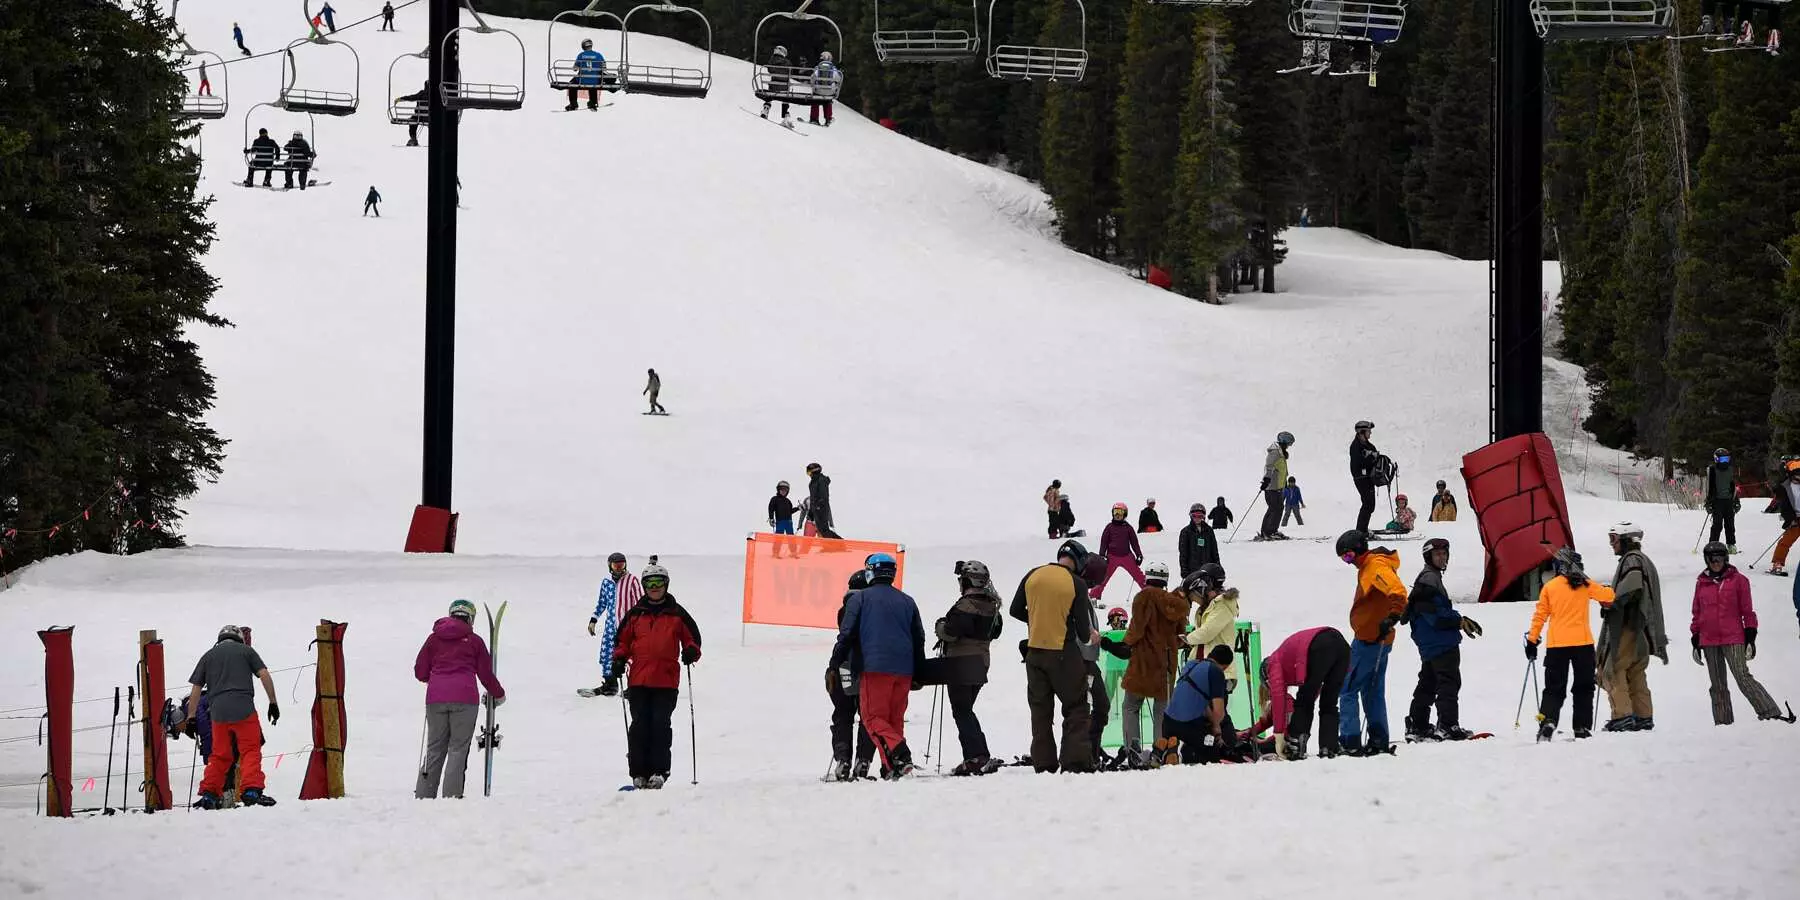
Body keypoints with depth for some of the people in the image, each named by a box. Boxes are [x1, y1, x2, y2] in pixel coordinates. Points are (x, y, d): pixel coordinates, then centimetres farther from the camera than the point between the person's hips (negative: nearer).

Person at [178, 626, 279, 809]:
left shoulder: (208, 656, 21)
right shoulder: (245, 650, 15)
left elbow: (195, 689, 16)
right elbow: (264, 675, 4)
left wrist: (191, 717, 18)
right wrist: (273, 703, 6)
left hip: (218, 711, 3)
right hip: (243, 708, -3)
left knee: (220, 755, 12)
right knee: (251, 751, -3)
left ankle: (209, 794, 3)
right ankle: (251, 790, -19)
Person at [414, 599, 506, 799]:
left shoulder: (434, 638, 13)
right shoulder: (474, 641, 7)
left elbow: (420, 672, 13)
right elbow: (486, 674, 9)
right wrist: (498, 694, 26)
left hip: (435, 699, 3)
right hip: (464, 699, -3)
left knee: (434, 750, 10)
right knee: (458, 750, 0)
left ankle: (424, 796, 4)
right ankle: (451, 796, -9)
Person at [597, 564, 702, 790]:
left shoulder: (676, 614, 10)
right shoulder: (635, 614, 14)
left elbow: (692, 637, 15)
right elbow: (623, 641, 20)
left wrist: (691, 652, -6)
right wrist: (619, 661, 4)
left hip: (666, 680, -2)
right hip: (639, 680, 2)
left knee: (660, 725, -9)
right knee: (639, 727, -3)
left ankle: (658, 772, -7)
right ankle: (639, 773, -1)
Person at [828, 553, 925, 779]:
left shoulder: (860, 598, 3)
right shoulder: (907, 601, 17)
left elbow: (847, 633, -3)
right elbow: (919, 639, 19)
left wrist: (834, 665, 1)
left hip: (876, 667, -5)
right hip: (904, 668, 5)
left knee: (873, 718, -4)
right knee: (895, 718, 12)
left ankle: (898, 756, -26)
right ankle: (890, 769, 4)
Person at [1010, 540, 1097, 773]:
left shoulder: (1032, 576, 1)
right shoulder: (1076, 584, -10)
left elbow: (1015, 611, 10)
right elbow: (1083, 626, -8)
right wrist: (1087, 636, 15)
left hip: (1035, 651, 4)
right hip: (1064, 654, -4)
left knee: (1040, 710, 12)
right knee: (1075, 709, 5)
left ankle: (1043, 763, 9)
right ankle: (1076, 760, -6)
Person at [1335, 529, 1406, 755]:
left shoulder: (1376, 566, -17)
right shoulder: (1368, 566, 14)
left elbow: (1398, 593, -31)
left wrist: (1391, 618, -38)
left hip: (1368, 641, -10)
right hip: (1377, 641, 10)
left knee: (1347, 691, -5)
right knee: (1373, 693, 14)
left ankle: (1350, 742, -7)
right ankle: (1379, 742, 16)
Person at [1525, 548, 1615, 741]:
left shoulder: (1549, 587, 3)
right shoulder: (1584, 585, 1)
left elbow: (1540, 615, 4)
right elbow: (1608, 596, 10)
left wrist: (1532, 640, 11)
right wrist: (1605, 590, 34)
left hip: (1557, 645, 1)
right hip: (1582, 644, -1)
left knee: (1554, 689, 5)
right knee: (1583, 688, 11)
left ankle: (1547, 721, -17)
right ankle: (1582, 728, 6)